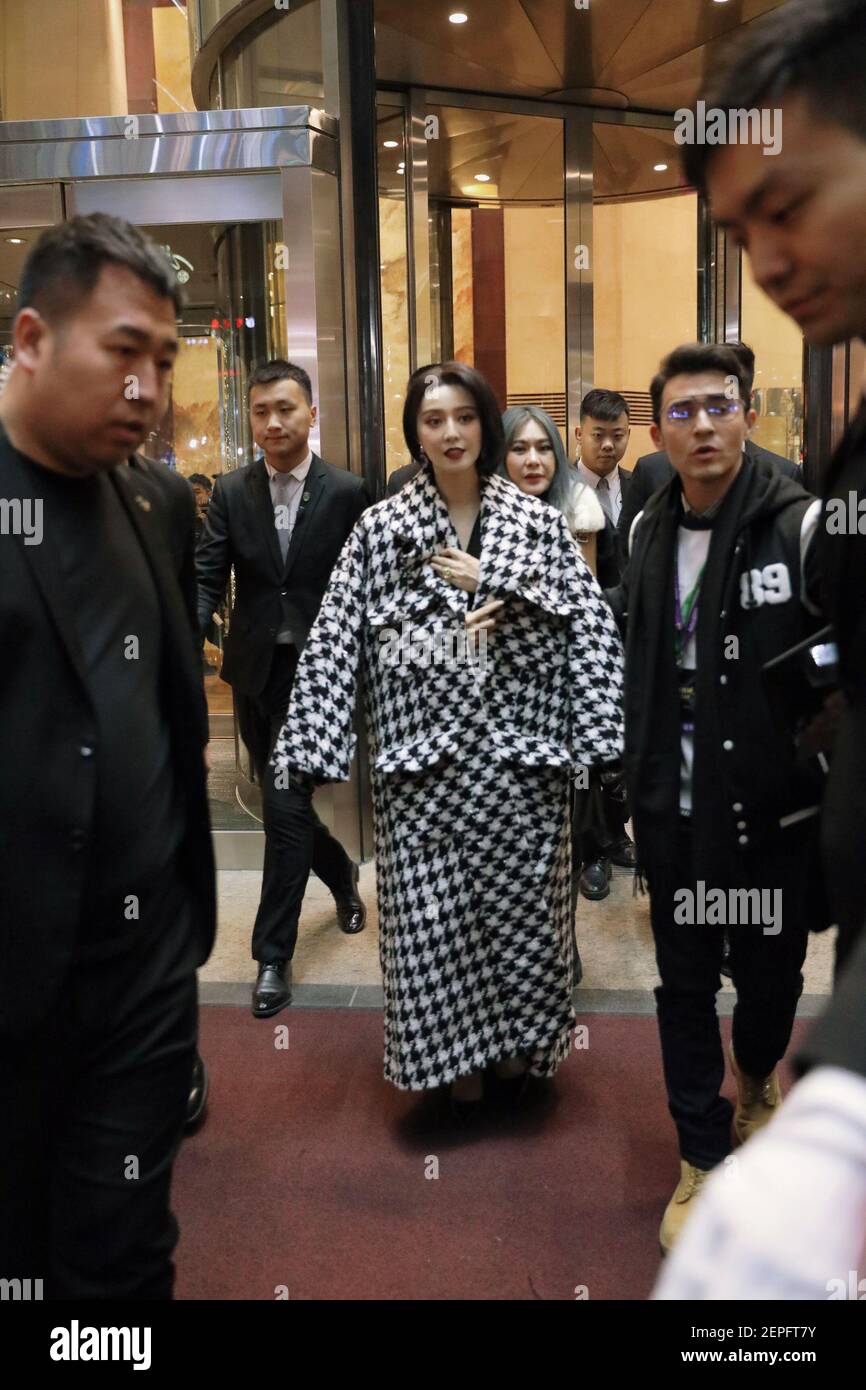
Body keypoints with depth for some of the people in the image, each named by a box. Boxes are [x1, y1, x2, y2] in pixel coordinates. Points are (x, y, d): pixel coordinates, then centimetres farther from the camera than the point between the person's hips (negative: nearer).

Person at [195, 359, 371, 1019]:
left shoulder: (347, 492, -5)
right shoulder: (231, 493, 3)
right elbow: (208, 579, -3)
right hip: (255, 671, 5)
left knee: (285, 805, -7)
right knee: (283, 802, 17)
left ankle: (273, 955, 7)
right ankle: (342, 874, 46)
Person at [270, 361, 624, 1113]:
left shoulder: (540, 522, 4)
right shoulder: (380, 527, 3)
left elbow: (592, 628, -2)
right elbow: (334, 642, -2)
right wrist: (314, 747, -9)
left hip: (520, 755, 1)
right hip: (423, 758, 0)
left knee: (521, 904, 10)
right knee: (430, 915, 5)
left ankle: (516, 1044, 33)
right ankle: (454, 1058, 25)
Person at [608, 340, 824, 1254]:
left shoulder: (803, 524, -11)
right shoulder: (648, 532, 5)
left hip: (772, 808, -3)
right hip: (671, 806, 4)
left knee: (769, 974, 15)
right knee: (683, 983, 11)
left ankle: (754, 1078, 49)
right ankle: (702, 1160, 30)